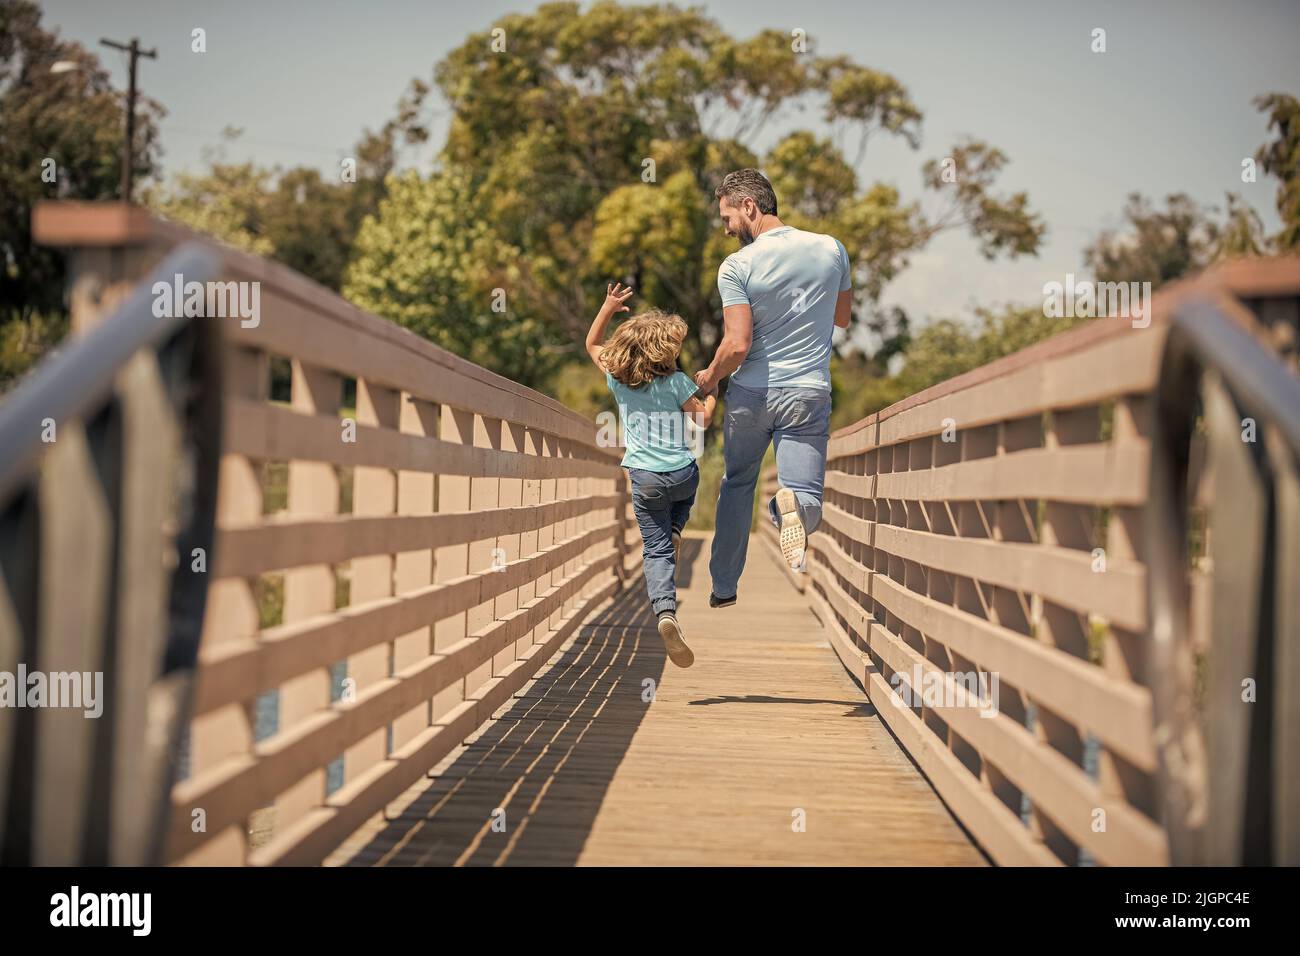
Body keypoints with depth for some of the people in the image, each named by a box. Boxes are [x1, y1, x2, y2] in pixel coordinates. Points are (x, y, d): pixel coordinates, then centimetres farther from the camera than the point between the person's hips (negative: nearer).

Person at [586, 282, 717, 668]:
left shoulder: (617, 378, 2)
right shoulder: (677, 382, -8)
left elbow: (592, 344, 18)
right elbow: (703, 418, -2)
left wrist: (609, 307, 16)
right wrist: (712, 393, 15)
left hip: (644, 479, 1)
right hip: (682, 472, -1)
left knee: (656, 551, 0)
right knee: (686, 492, 39)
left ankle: (665, 612, -19)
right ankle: (675, 532, 14)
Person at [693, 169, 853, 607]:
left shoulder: (737, 266, -13)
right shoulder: (832, 250, 0)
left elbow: (738, 345, -17)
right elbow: (843, 318, 14)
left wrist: (710, 378, 1)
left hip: (751, 393, -1)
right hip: (809, 393, 1)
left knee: (737, 485, 22)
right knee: (808, 506, 0)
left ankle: (724, 588, 28)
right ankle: (790, 502, -36)